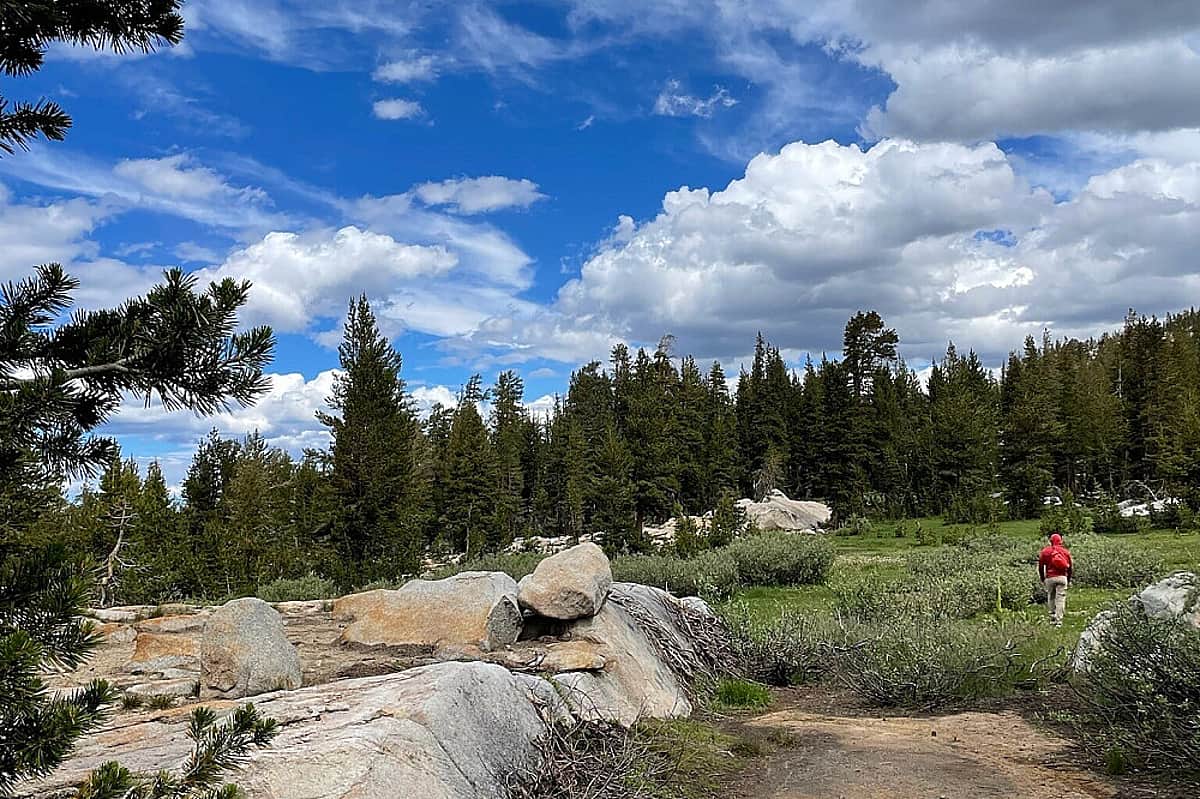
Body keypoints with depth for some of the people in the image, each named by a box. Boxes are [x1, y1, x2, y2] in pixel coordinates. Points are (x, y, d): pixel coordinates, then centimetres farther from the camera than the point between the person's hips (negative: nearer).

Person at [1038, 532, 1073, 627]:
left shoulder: (1045, 552, 3)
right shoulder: (1066, 551, 6)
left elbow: (1040, 567, 4)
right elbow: (1070, 567, 10)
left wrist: (1042, 579, 14)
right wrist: (1069, 580, 20)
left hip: (1050, 578, 0)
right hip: (1062, 577, 0)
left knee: (1050, 597, 16)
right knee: (1060, 599, 1)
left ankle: (1052, 615, 13)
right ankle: (1058, 620, -1)